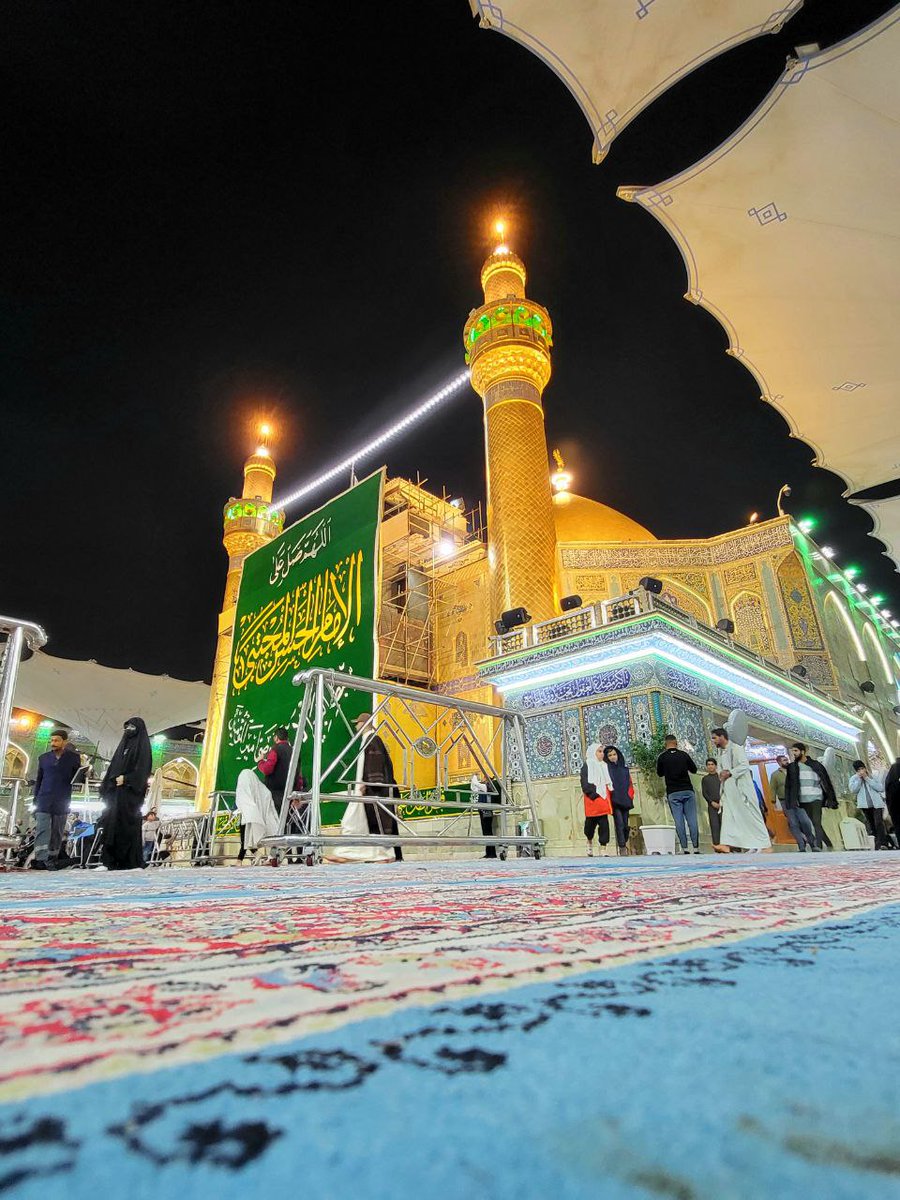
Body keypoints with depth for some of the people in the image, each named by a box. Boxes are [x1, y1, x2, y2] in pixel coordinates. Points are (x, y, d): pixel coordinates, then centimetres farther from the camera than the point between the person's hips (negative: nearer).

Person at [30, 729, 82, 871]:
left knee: (57, 833, 4)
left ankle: (52, 860, 9)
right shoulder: (44, 758, 11)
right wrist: (35, 800, 11)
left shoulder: (74, 758, 4)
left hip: (62, 803, -1)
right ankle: (40, 859, -18)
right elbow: (38, 780, 16)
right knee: (42, 830, -12)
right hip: (44, 802, 1)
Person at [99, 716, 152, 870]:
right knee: (112, 824, 3)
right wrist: (106, 785, 8)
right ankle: (113, 861, 6)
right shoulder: (123, 745, 21)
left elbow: (142, 769, -11)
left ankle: (131, 862, -6)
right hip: (115, 791, 7)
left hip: (130, 792, -7)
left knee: (127, 825, -9)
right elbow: (113, 767, 18)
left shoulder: (142, 746, 0)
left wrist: (126, 779, -19)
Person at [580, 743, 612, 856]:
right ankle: (589, 841, 32)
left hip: (604, 799, 4)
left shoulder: (604, 766, 15)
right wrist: (594, 795, -17)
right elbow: (584, 783, -9)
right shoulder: (587, 765, -3)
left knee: (604, 823, -3)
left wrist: (609, 794, 6)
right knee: (591, 822, 6)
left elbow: (608, 783, 19)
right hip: (592, 800, -4)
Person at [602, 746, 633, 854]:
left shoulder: (625, 769, 15)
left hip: (625, 801, 4)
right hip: (614, 801, -4)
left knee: (625, 825, 5)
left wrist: (630, 797, 6)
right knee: (619, 824, -14)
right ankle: (622, 848, -14)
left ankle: (623, 845, 17)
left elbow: (630, 785, 18)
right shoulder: (606, 768, 2)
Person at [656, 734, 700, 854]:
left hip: (673, 793, -1)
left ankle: (684, 848, -4)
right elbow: (694, 769, 14)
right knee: (692, 820, 2)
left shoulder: (662, 757, -1)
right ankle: (696, 847, 1)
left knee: (679, 821, -1)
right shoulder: (684, 755, 2)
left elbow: (660, 774, 11)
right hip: (688, 791, 1)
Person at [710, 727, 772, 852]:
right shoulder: (720, 752, 16)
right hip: (728, 789, 8)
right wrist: (721, 773, 0)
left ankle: (766, 845, 6)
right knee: (728, 816, -2)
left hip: (741, 787, -8)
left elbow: (745, 765, -19)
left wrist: (730, 773, -21)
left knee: (751, 814, -3)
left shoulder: (736, 748, -10)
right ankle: (727, 844, -7)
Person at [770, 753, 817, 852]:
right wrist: (774, 802, -4)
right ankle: (802, 847, 4)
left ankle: (812, 843, 10)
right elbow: (773, 789, 3)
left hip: (797, 801, 1)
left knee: (805, 821, -7)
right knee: (793, 824, -2)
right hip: (785, 802, -1)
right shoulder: (775, 774, 6)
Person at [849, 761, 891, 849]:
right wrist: (859, 778, -6)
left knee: (879, 823, -15)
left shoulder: (874, 776, 9)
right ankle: (876, 844, 10)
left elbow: (881, 788, -4)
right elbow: (853, 790, -6)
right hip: (864, 805, 1)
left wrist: (867, 778, -7)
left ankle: (882, 843, -19)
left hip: (877, 804, -1)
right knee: (871, 825, 5)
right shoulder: (853, 778, 9)